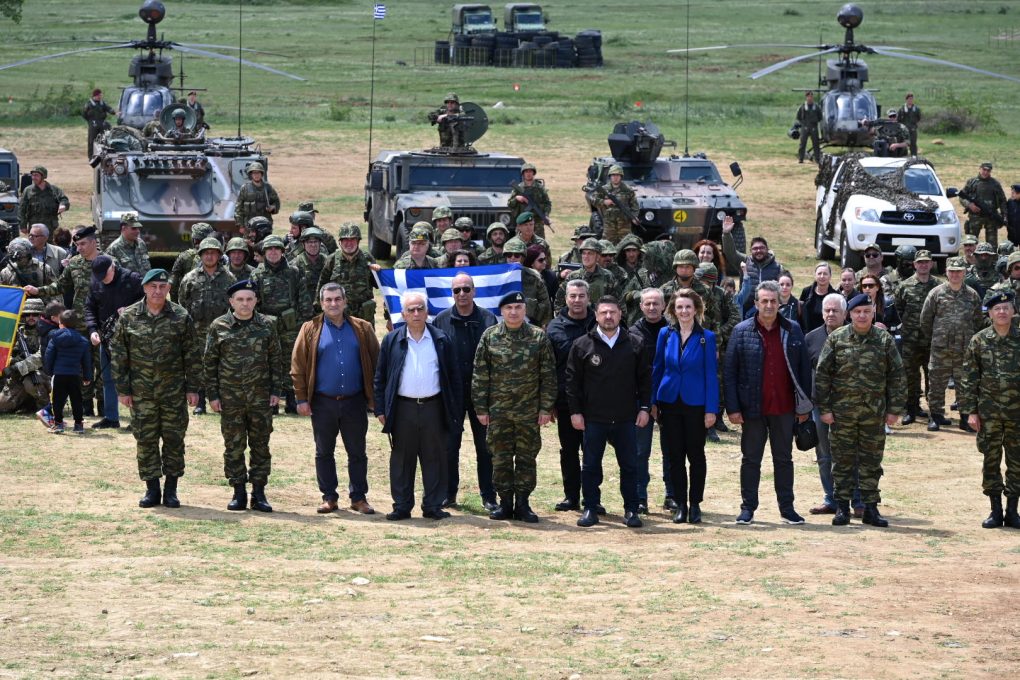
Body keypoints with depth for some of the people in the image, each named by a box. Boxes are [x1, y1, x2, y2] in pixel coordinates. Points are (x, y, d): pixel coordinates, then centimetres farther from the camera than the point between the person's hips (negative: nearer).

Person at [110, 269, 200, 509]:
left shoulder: (181, 317, 0)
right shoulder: (128, 317, 0)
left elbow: (192, 355, 3)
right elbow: (118, 354, 3)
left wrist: (192, 388, 0)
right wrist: (122, 389, 0)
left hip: (174, 391, 0)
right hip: (141, 392, 0)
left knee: (174, 439, 3)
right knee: (145, 440, 3)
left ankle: (171, 489, 13)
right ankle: (152, 489, 13)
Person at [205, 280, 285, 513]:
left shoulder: (267, 325, 3)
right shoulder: (218, 327, 0)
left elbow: (276, 359, 8)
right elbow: (209, 363, 3)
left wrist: (276, 390, 2)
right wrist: (212, 395, -1)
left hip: (260, 396, 1)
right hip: (230, 398, -1)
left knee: (260, 445, 5)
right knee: (233, 446, 4)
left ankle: (259, 493, 11)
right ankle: (239, 492, 12)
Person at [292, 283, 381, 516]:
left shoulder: (362, 329, 4)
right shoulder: (310, 330, 2)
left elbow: (375, 363, 5)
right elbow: (298, 366, 0)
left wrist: (373, 397, 0)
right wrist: (302, 398, -6)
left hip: (354, 402, 0)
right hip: (322, 402, 0)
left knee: (357, 453, 5)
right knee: (324, 453, 7)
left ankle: (358, 497, 13)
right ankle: (329, 497, 16)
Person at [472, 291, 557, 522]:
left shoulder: (539, 337, 0)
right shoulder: (490, 336, 1)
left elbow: (548, 375, 1)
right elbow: (480, 375, 3)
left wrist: (546, 408, -3)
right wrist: (481, 408, -1)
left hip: (529, 411, 0)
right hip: (498, 411, 0)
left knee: (526, 458, 4)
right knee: (501, 459, 5)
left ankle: (522, 503, 13)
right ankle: (505, 502, 14)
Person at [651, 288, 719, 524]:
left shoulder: (706, 337, -4)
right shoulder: (666, 334, 2)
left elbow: (711, 374, -4)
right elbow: (657, 369, 8)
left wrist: (711, 409, -9)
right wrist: (653, 403, 3)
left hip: (695, 404, -2)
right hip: (670, 402, 2)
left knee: (696, 455, 4)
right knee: (675, 455, 5)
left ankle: (695, 504, 14)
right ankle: (680, 504, 13)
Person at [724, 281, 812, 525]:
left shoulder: (793, 330, 3)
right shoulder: (742, 331, -3)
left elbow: (804, 368, 7)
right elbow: (729, 372, -3)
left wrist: (804, 405, 3)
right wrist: (733, 407, -10)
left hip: (784, 408, 2)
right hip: (753, 408, -2)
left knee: (784, 459, 11)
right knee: (751, 459, 6)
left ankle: (787, 507, 17)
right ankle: (747, 508, 13)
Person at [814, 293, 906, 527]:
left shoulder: (885, 340, 2)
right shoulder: (837, 338, 0)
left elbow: (897, 376, 5)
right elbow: (822, 374, 1)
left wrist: (894, 409, 0)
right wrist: (825, 408, -4)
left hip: (874, 412, 1)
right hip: (842, 411, -1)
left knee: (872, 462, 5)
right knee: (842, 460, 4)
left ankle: (870, 508, 12)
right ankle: (842, 507, 12)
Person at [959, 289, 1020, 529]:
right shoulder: (979, 341, -1)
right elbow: (969, 378, 2)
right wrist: (971, 410, -3)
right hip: (989, 410, 0)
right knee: (991, 461, 4)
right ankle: (995, 511, 13)